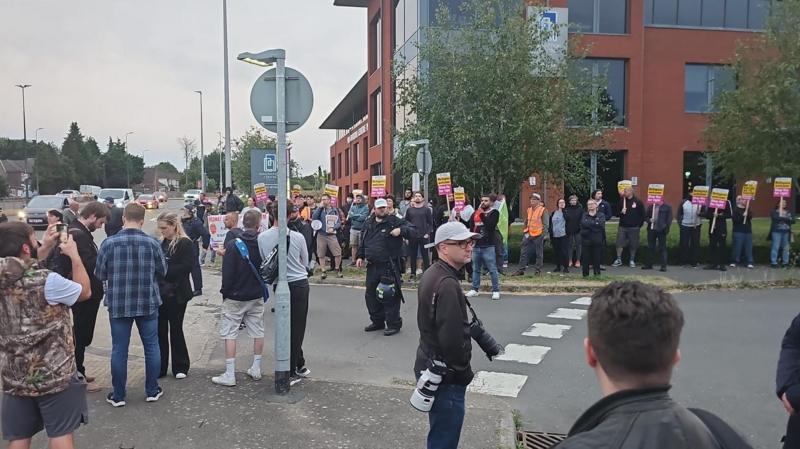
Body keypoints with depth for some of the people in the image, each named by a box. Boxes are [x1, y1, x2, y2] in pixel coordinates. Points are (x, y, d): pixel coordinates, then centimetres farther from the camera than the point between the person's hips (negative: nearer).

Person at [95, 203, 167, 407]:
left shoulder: (109, 243, -10)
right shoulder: (152, 243, -8)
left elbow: (99, 275, -2)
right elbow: (162, 272, 2)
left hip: (118, 304, 0)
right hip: (148, 303, 1)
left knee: (119, 349, 9)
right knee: (151, 346, 13)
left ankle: (118, 395, 19)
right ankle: (152, 391, 22)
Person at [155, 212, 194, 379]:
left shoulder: (185, 244, -10)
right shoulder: (161, 243, 11)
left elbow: (186, 267, -18)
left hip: (176, 294, -6)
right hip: (160, 292, 6)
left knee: (175, 329, 4)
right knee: (160, 330, 10)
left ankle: (180, 367, 19)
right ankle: (160, 367, 21)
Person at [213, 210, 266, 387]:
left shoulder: (233, 245, -14)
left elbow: (227, 272, -13)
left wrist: (225, 292, 0)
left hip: (235, 297, -4)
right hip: (257, 296, 4)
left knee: (229, 333, 3)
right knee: (257, 332, 14)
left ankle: (230, 375, 3)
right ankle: (256, 369, 22)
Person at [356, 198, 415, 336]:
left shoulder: (394, 221, -4)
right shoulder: (368, 223, 14)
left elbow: (412, 229, -8)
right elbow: (363, 242, 23)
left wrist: (401, 230, -25)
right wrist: (360, 256, 14)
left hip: (389, 266, -6)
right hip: (372, 266, 6)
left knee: (390, 296, -5)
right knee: (370, 295, 13)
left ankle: (394, 324, 7)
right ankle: (377, 321, 28)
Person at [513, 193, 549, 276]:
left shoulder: (543, 210, -6)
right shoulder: (529, 210, 14)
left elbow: (546, 223, -9)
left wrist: (544, 234, -14)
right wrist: (525, 231, 17)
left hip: (538, 235, -6)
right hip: (529, 234, 6)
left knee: (539, 254, 4)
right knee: (524, 252, 4)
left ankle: (537, 270, 12)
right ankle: (521, 270, 8)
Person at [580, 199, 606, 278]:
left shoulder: (601, 215, 8)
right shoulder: (584, 215, 13)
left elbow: (601, 225, -10)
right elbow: (583, 224, -7)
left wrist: (589, 225, -8)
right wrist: (595, 223, -9)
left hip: (597, 241, -1)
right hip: (586, 240, 1)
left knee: (597, 259, 2)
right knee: (585, 260, 2)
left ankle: (597, 275, 11)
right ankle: (585, 275, 10)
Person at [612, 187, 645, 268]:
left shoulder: (638, 202, -1)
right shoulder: (622, 201, 9)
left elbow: (642, 215, 1)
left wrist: (639, 225, -3)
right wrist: (621, 211, -9)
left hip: (633, 227, -2)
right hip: (623, 226, 2)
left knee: (633, 245, 5)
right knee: (619, 243, -4)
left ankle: (632, 261, 17)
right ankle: (618, 260, 5)